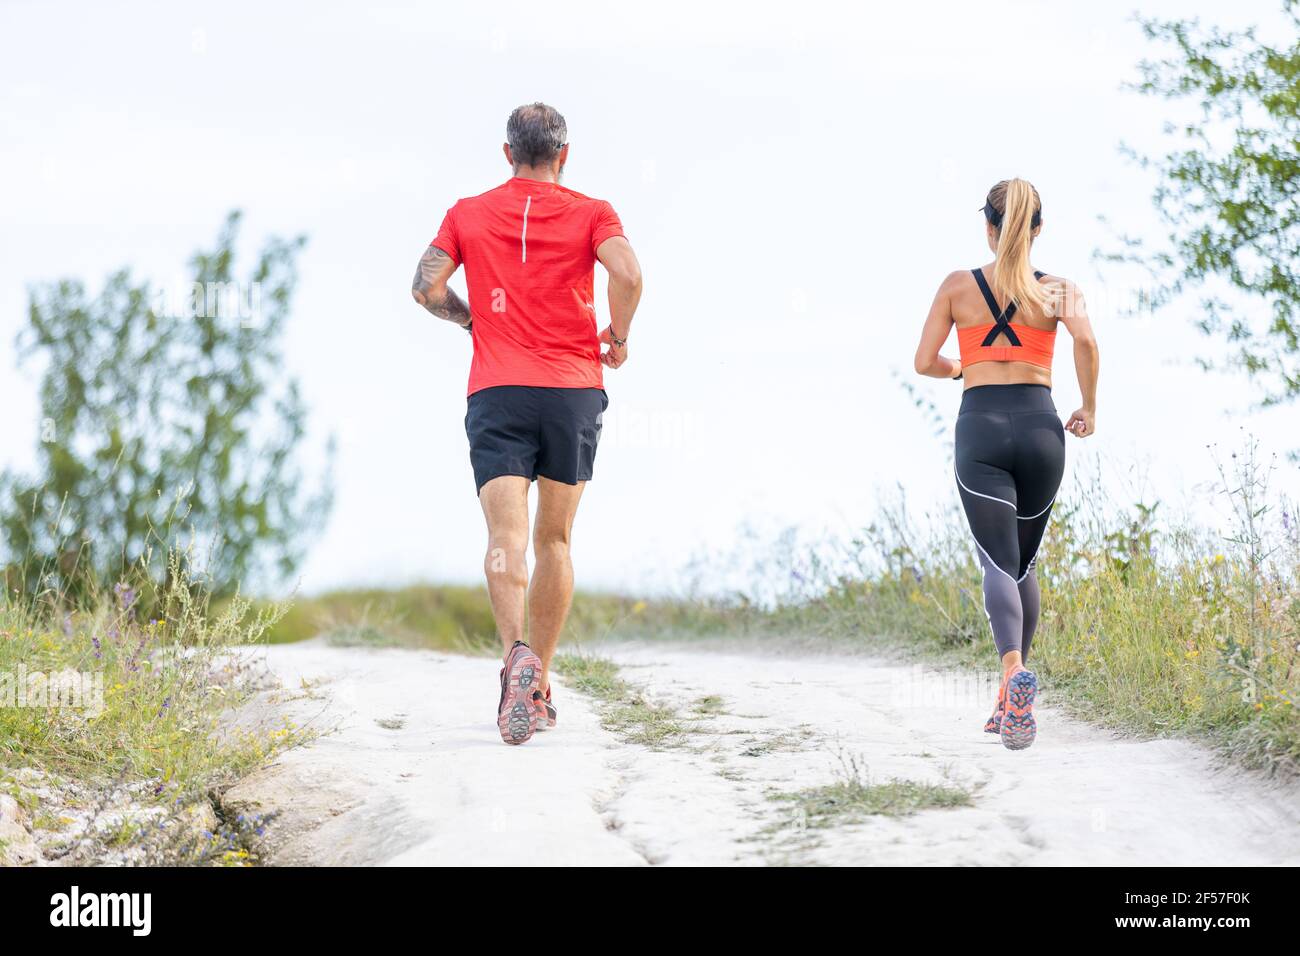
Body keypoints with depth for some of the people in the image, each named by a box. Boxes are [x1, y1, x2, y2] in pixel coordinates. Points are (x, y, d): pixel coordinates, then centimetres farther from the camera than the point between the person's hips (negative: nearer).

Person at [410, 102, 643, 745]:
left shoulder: (469, 214, 10)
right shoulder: (590, 214, 5)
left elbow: (426, 286, 1)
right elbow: (627, 273, -12)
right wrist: (618, 336, 4)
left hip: (496, 391, 0)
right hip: (574, 389, 0)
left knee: (506, 536, -11)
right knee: (554, 541, 13)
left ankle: (517, 652, -38)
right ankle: (538, 689, 15)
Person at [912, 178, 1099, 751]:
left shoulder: (958, 286, 6)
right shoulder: (1058, 289, 5)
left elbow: (925, 362, 3)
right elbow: (1085, 339, -14)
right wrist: (1090, 409, -1)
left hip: (980, 428, -1)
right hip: (1040, 425, 1)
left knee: (998, 564, -7)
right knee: (1024, 563, 17)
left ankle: (1015, 672, -36)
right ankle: (1010, 704, 21)